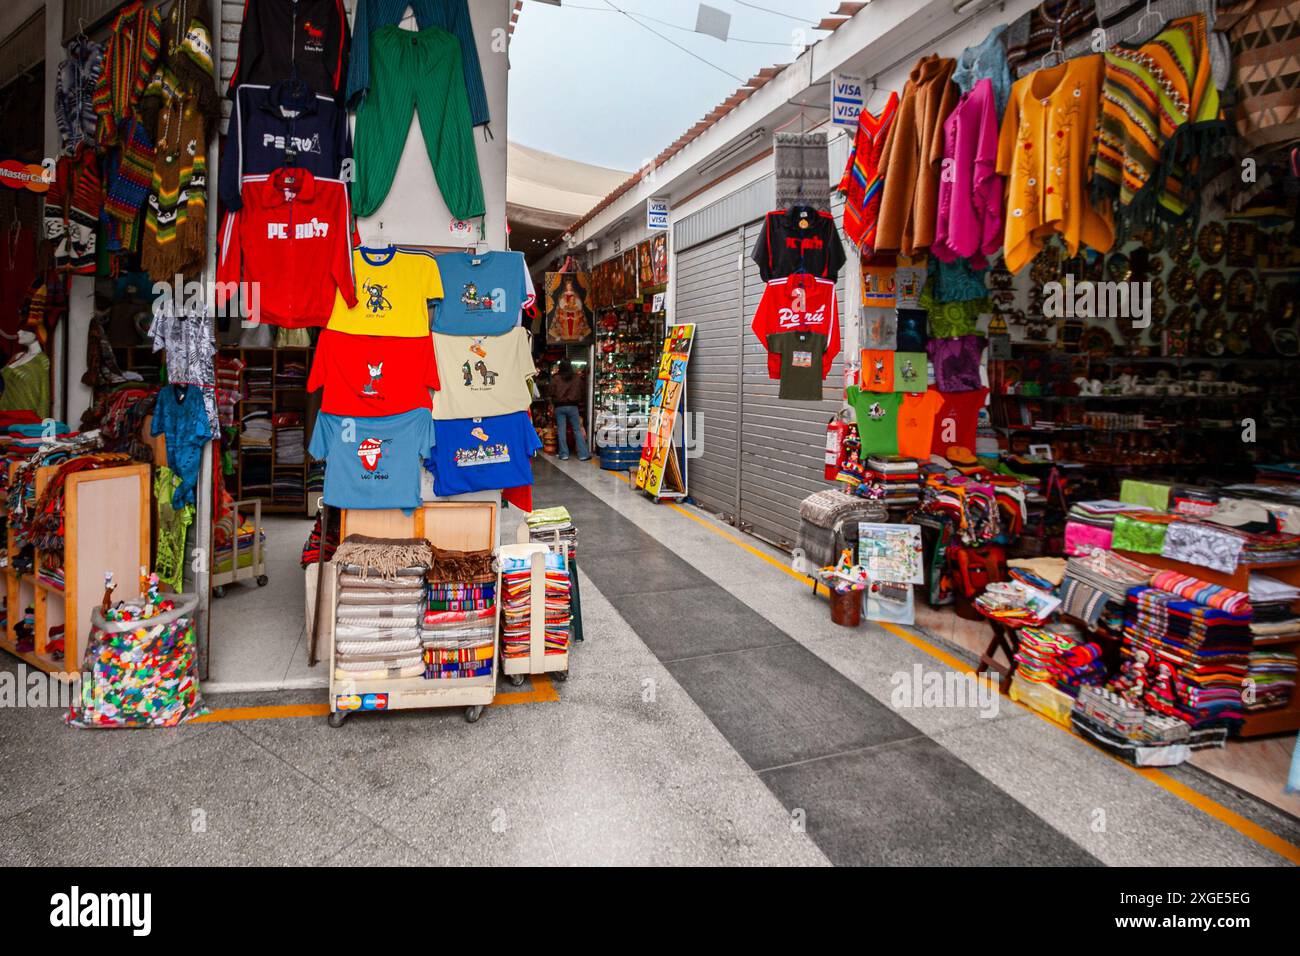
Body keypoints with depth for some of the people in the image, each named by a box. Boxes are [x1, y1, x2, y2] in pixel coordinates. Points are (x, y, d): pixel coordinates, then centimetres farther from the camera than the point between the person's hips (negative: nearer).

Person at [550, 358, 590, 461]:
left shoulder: (555, 378, -7)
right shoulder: (577, 377, -2)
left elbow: (552, 393, -4)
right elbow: (581, 391, 7)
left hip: (559, 406, -1)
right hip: (572, 406, 1)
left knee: (561, 431, 5)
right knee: (578, 430, 4)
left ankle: (564, 454, 6)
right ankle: (583, 454, 3)